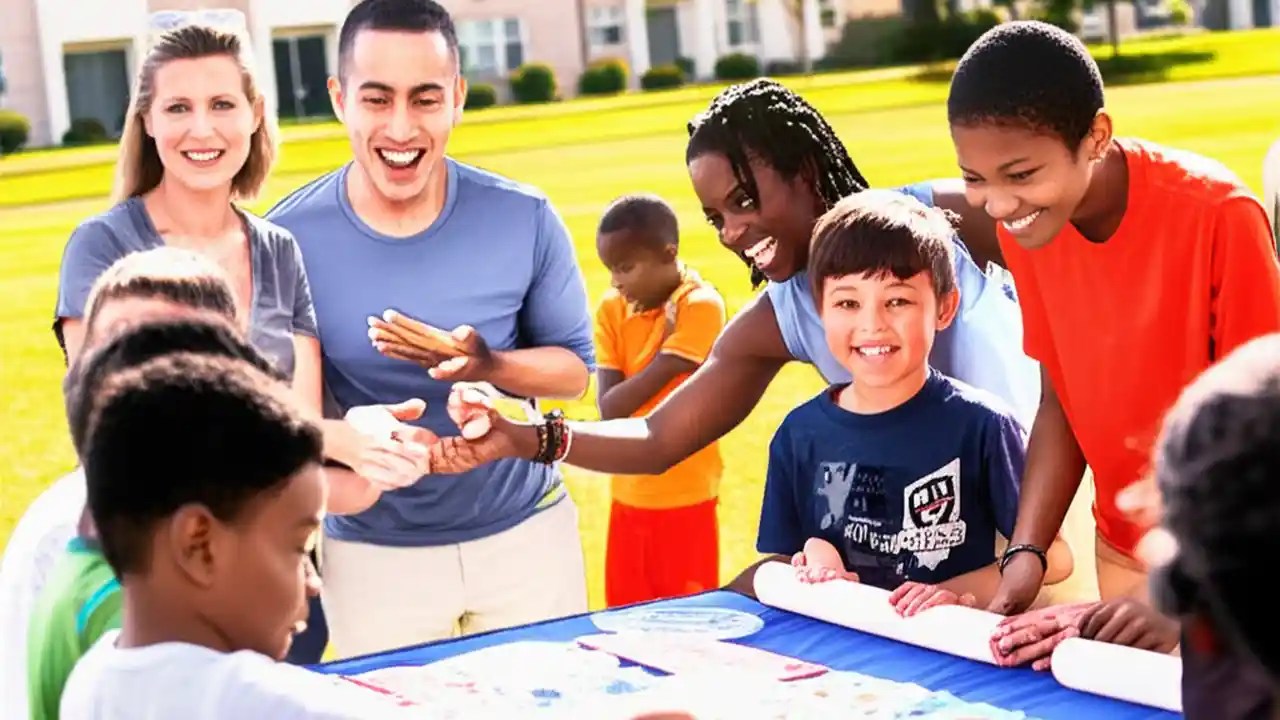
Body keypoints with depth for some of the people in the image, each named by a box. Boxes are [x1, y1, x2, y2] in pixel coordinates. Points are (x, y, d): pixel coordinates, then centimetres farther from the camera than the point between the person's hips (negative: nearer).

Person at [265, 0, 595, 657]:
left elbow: (575, 366, -2)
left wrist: (491, 365, -22)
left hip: (526, 533, 1)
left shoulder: (524, 220, -11)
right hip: (375, 555, -1)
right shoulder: (289, 239, -13)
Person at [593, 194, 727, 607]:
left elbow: (662, 374, -21)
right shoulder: (612, 310, 2)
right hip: (628, 496, 5)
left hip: (685, 498, -5)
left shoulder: (700, 306, -13)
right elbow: (608, 408, -7)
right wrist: (659, 369, -16)